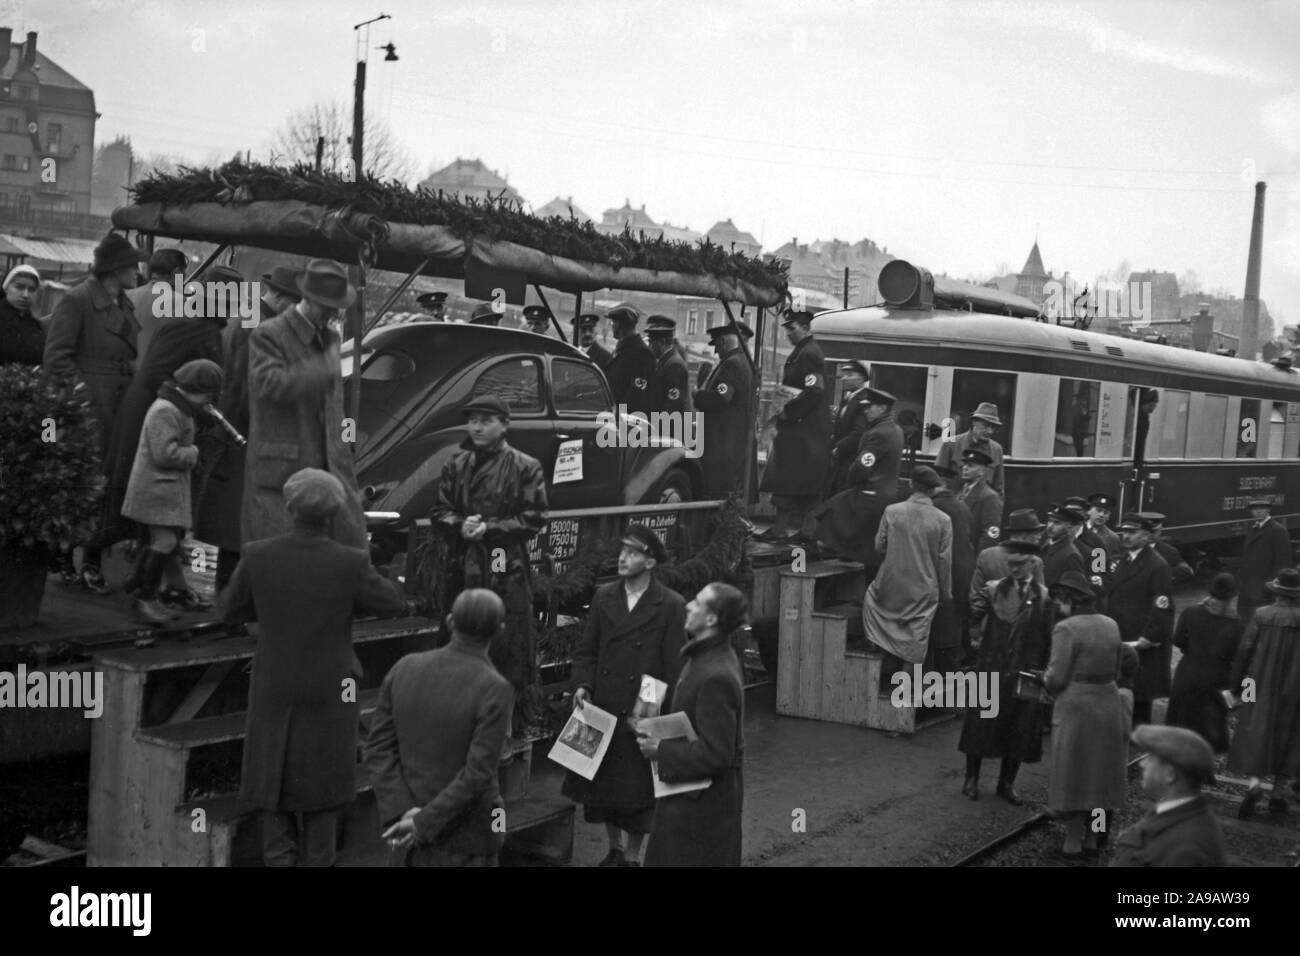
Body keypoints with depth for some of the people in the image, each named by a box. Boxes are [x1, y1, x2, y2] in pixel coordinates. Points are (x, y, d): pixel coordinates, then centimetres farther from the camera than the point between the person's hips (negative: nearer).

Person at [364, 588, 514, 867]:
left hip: (410, 818, 5)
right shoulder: (495, 690, -22)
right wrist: (424, 824, -17)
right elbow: (477, 774, -25)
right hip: (466, 830, -5)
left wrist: (403, 813, -12)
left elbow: (378, 749, -8)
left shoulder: (405, 668, -7)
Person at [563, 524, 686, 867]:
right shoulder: (604, 597, 4)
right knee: (602, 783, 13)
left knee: (637, 787, 5)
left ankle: (632, 856, 23)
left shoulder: (671, 606, -9)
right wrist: (583, 685, -7)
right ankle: (615, 848, 34)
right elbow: (586, 650, 9)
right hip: (602, 709, 4)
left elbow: (674, 666, -8)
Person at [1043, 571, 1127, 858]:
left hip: (1076, 706, -6)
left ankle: (1073, 843, 12)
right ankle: (1091, 840, 24)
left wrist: (1046, 679, 3)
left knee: (1074, 774, 6)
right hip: (1108, 703, 6)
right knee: (1098, 772, 15)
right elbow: (1115, 670, 11)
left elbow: (1056, 679, -17)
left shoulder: (1066, 628, -16)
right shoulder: (1111, 625, 5)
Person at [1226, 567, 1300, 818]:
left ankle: (1254, 784, -16)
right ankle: (1278, 793, 17)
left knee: (1255, 734, 5)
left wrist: (1235, 685, 3)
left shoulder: (1262, 615, -8)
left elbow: (1243, 651, -6)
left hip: (1260, 687, -1)